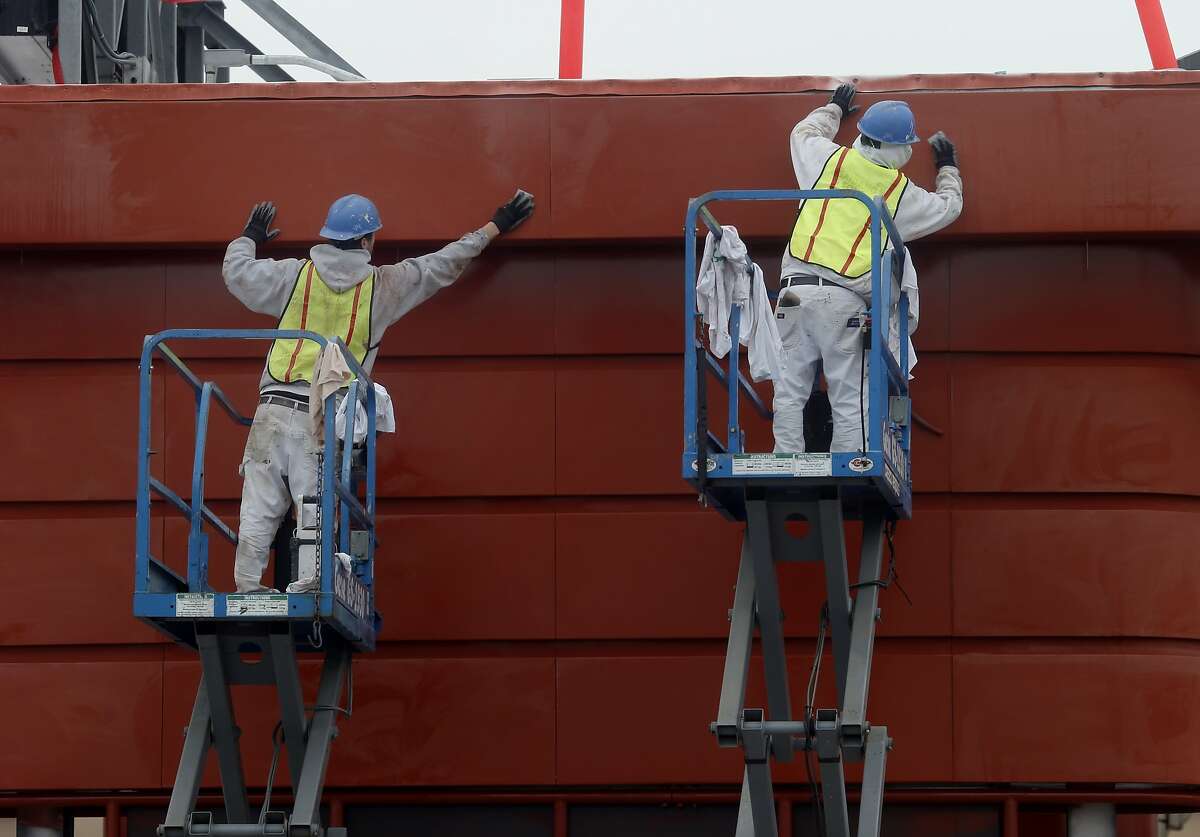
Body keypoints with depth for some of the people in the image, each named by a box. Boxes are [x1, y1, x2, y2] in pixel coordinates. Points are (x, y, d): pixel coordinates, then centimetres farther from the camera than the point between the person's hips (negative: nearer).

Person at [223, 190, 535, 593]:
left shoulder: (296, 275, 7)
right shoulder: (382, 286, 5)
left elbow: (236, 272, 19)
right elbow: (442, 265, 16)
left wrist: (250, 238, 42)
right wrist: (495, 227, 29)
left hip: (274, 410, 2)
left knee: (258, 514, 2)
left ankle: (247, 590, -2)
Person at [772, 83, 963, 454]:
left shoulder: (828, 160, 8)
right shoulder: (901, 194, 5)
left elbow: (804, 132, 32)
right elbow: (948, 206, 25)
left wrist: (834, 109, 49)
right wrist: (948, 168, 43)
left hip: (795, 289, 2)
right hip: (845, 300, -2)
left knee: (790, 391, 3)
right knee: (850, 399, 0)